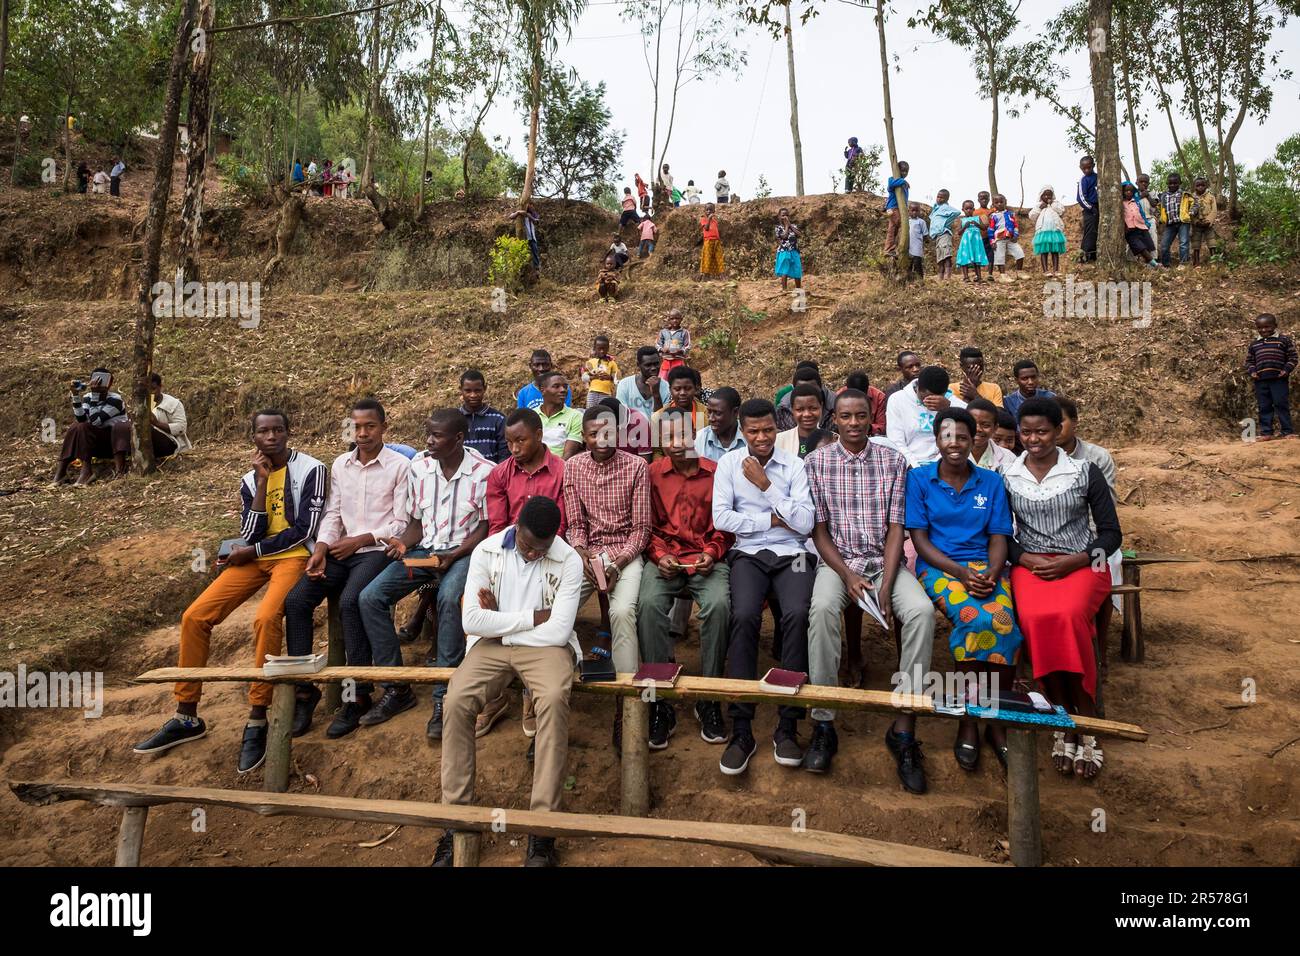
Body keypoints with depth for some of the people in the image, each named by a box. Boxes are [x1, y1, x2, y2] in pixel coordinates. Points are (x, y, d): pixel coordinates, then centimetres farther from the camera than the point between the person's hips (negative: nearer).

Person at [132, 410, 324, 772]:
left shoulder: (311, 469, -6)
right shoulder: (249, 480, 10)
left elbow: (303, 530, -11)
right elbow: (249, 535, -2)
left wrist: (251, 551, -7)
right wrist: (262, 481, -8)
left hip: (293, 556, -6)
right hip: (254, 557, 6)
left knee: (266, 618, -33)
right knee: (195, 616, -9)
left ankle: (257, 720, -23)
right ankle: (186, 717, 2)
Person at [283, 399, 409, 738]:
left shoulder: (399, 466, -2)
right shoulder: (340, 465, 15)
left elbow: (401, 523, -5)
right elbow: (332, 514, 13)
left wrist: (359, 540, -12)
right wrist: (321, 549, -5)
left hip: (377, 550, -5)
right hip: (341, 551, 6)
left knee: (350, 601, -32)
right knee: (295, 600, -17)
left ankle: (358, 694, -22)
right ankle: (304, 689, -9)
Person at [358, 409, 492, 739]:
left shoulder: (483, 472, -8)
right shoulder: (418, 467, 5)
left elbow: (486, 527, -5)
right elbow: (416, 523, 12)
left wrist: (454, 556, -18)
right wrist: (402, 542, -10)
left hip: (463, 551, -5)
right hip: (423, 551, 5)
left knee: (449, 599, -37)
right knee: (370, 597, -15)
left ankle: (444, 698, -26)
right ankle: (396, 689, -4)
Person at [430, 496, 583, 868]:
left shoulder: (568, 561, -8)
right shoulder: (487, 552, -3)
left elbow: (558, 631, -14)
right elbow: (471, 621, -11)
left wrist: (500, 622, -9)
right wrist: (533, 618, -11)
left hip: (544, 644, -2)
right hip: (491, 644, 2)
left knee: (554, 699, -34)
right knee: (456, 701, -27)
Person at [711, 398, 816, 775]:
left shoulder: (794, 465, 6)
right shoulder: (729, 462, 6)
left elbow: (805, 523, -4)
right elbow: (720, 518, -4)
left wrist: (765, 486, -8)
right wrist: (772, 519, -5)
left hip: (790, 555, 1)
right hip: (748, 554, 0)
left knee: (797, 614, -30)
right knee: (744, 616, -30)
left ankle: (788, 726, -20)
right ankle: (741, 729, -23)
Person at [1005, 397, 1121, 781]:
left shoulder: (1085, 472, 3)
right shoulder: (1007, 478, 7)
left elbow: (1111, 533, 4)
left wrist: (1073, 561, -12)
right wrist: (1025, 559, -10)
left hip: (1082, 564, -1)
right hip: (1030, 565, 1)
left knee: (1068, 615, -34)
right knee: (1035, 619, -32)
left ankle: (1083, 721, -21)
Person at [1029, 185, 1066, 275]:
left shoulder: (1056, 204, 14)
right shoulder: (1038, 206, 13)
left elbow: (1062, 211, -4)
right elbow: (1031, 216, 2)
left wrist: (1052, 204, -3)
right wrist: (1039, 208, -5)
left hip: (1055, 231, 1)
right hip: (1042, 231, -1)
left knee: (1055, 251, 1)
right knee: (1044, 251, -5)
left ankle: (1056, 270, 2)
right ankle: (1045, 270, -5)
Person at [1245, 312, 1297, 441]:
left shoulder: (1284, 340, 5)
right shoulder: (1253, 345, 14)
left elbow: (1292, 357, 4)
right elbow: (1249, 361, 18)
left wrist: (1286, 370, -11)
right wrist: (1252, 372, 0)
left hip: (1279, 379, -3)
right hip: (1261, 381, 3)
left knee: (1281, 405, -4)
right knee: (1264, 407, 5)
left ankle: (1287, 431, 0)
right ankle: (1266, 432, 9)